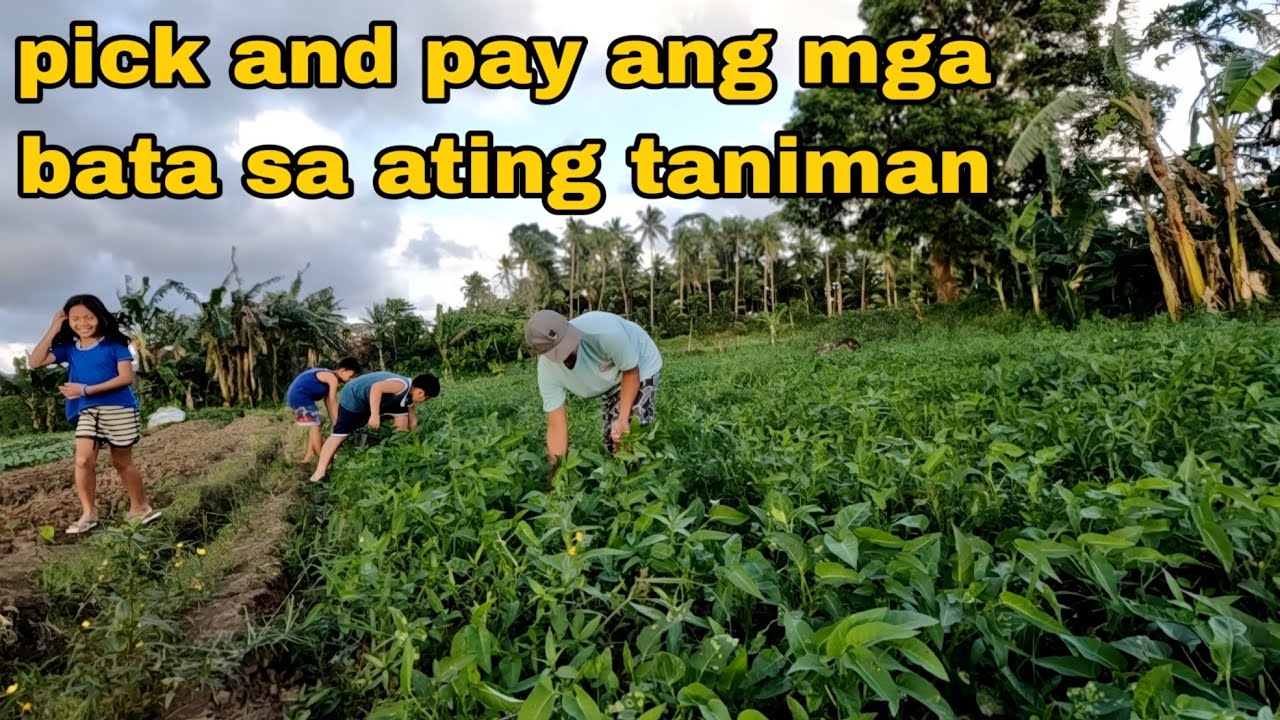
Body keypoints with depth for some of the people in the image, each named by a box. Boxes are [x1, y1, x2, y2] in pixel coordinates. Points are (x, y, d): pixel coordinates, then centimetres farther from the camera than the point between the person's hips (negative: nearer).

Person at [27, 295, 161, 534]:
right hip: (87, 412, 4)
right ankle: (88, 513, 2)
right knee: (83, 460, -11)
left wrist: (86, 389, -17)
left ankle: (140, 507, 22)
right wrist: (53, 330, -5)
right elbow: (35, 362, -5)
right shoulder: (68, 348, 7)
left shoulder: (114, 343, -5)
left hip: (119, 409, -3)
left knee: (122, 462, 7)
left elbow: (126, 377, -12)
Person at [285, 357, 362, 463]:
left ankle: (309, 455, 24)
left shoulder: (327, 375, 16)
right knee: (315, 425, -5)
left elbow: (328, 401, 16)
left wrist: (333, 422, 14)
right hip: (300, 397, -10)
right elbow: (333, 402, -13)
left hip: (295, 395, 10)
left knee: (313, 425, 19)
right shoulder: (333, 378, -14)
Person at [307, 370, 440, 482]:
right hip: (354, 397, -9)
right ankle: (320, 472, -14)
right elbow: (376, 388, -42)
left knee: (402, 415, 3)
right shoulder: (403, 385, -31)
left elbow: (412, 420, 12)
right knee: (340, 434, -13)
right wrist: (375, 415, -44)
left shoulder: (408, 396, 0)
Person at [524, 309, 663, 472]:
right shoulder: (547, 369, -27)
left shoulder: (605, 331, -42)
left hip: (641, 365, -4)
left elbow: (631, 371, -23)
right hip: (612, 380, 4)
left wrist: (623, 418, -31)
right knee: (613, 443, 0)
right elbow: (556, 427, -21)